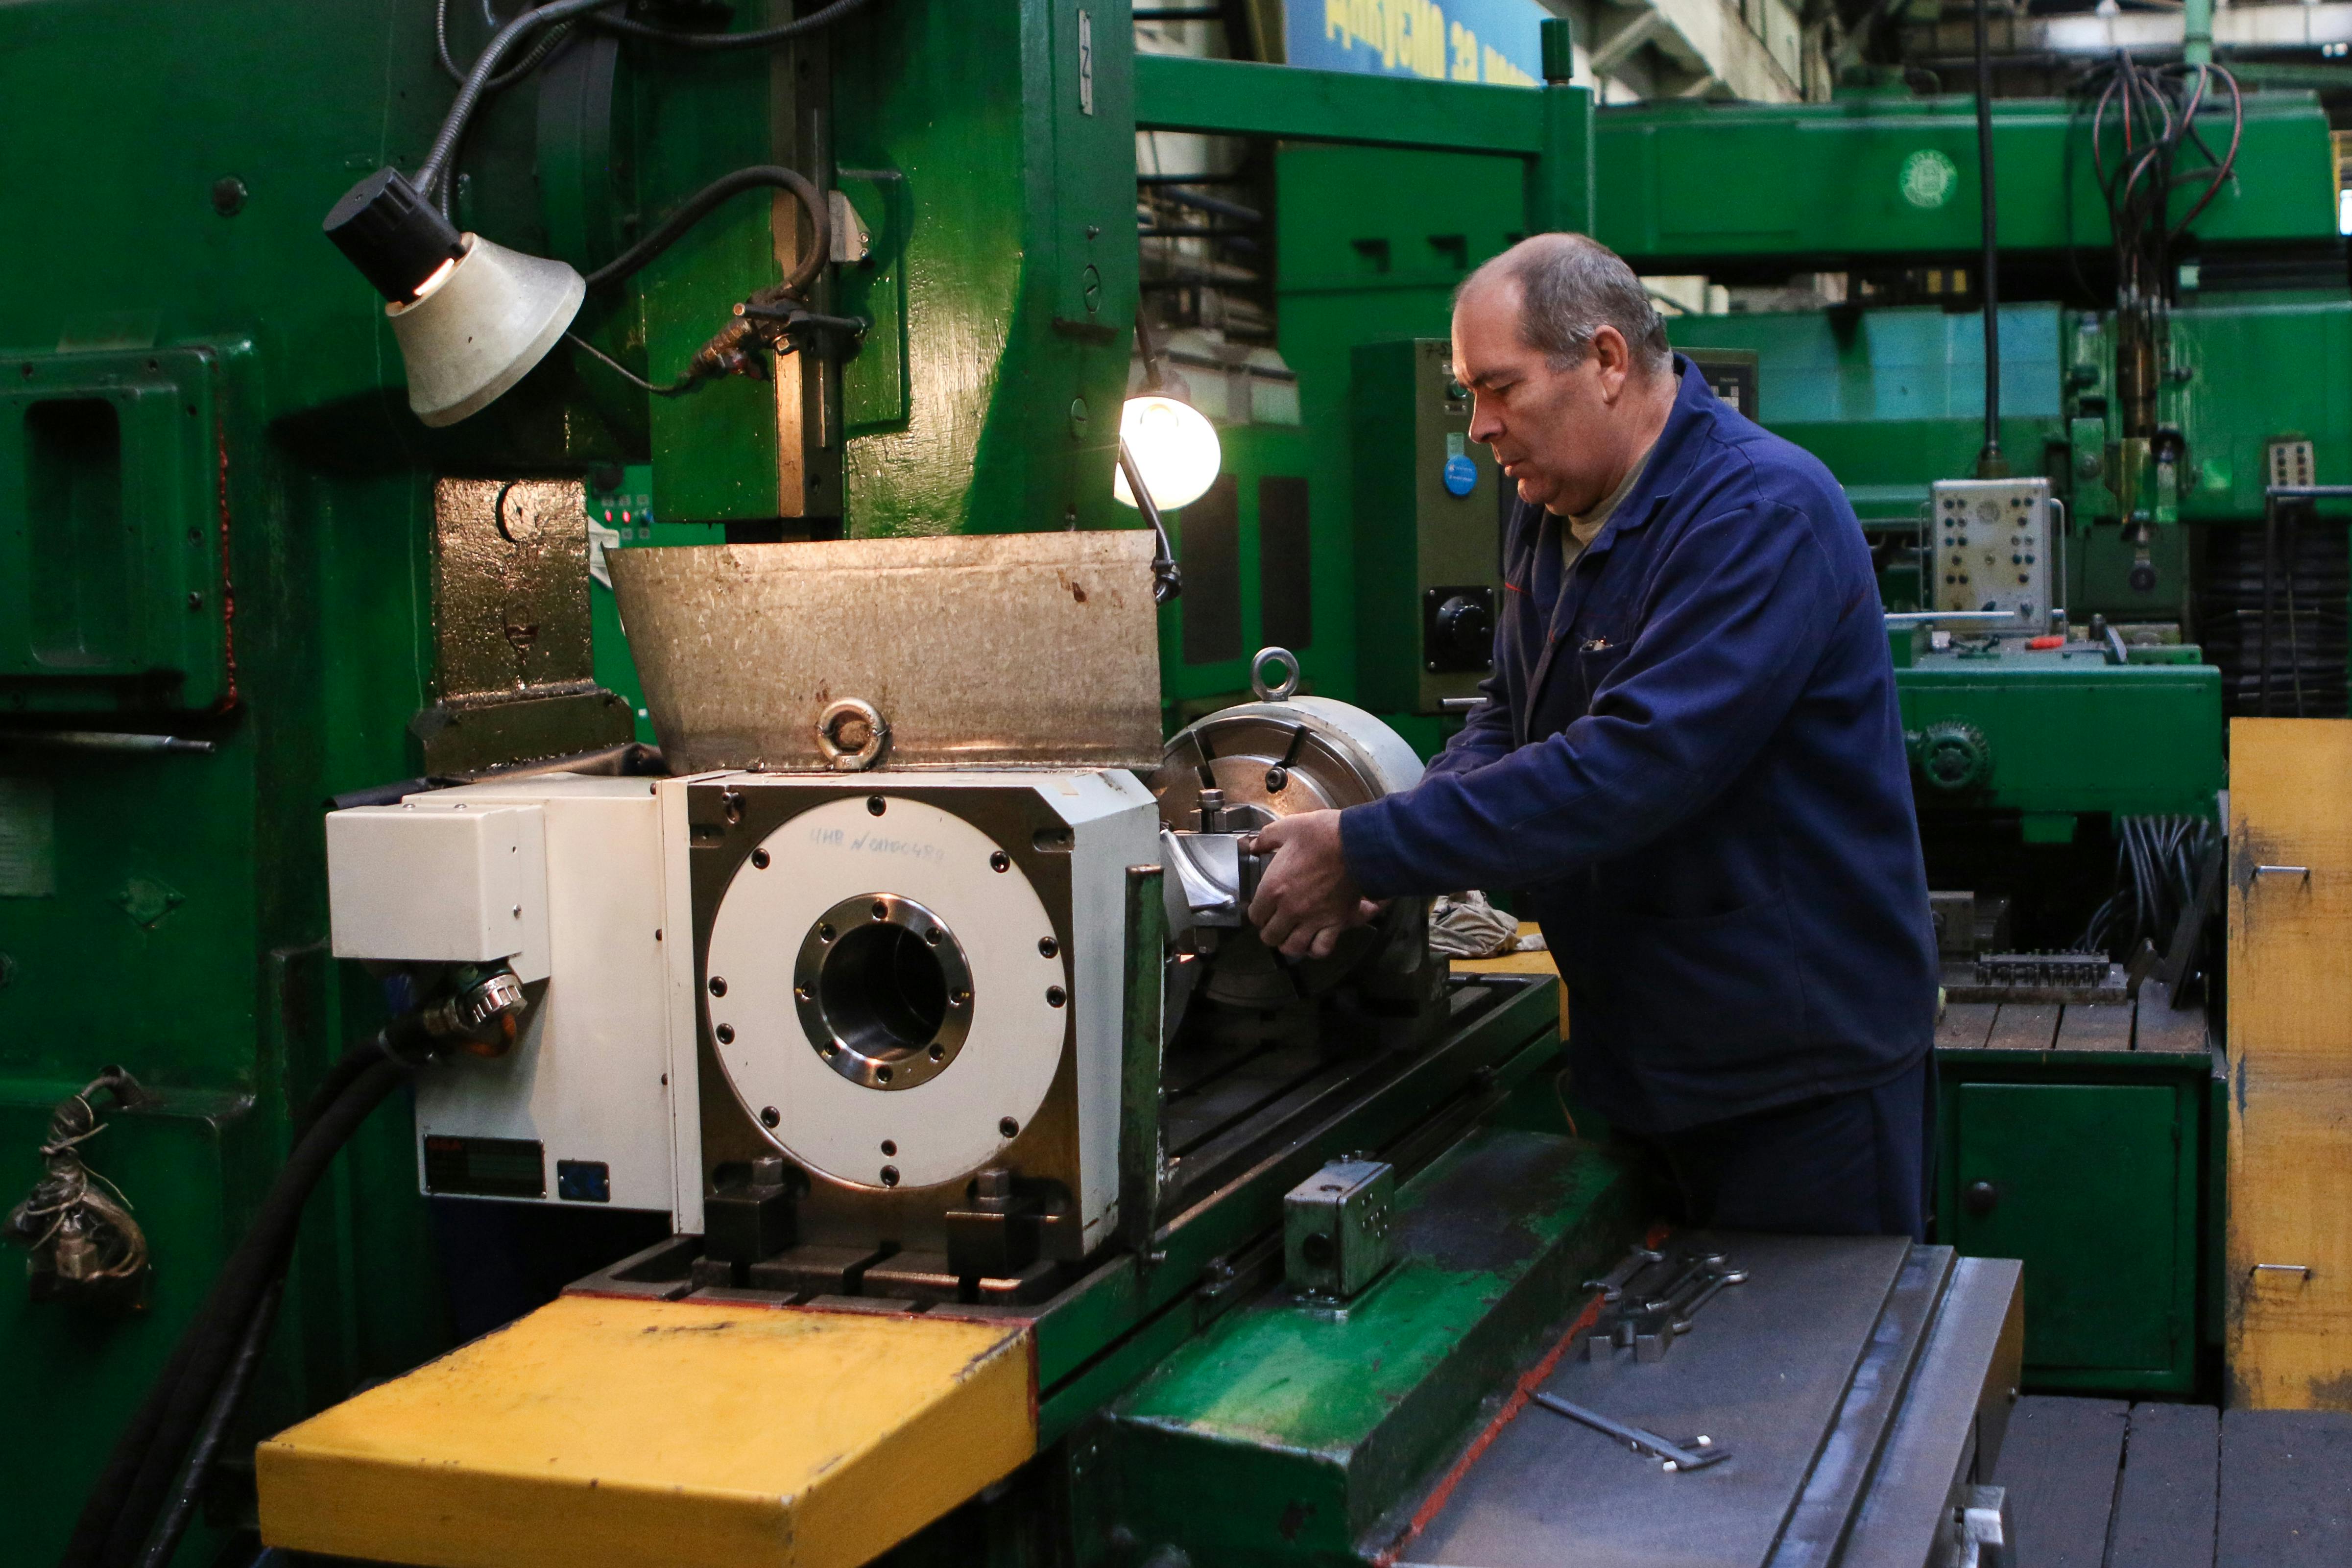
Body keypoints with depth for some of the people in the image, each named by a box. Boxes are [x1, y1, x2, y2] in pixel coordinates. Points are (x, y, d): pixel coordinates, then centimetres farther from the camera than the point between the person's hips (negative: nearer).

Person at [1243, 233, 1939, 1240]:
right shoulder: (1551, 512, 8)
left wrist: (1370, 853, -28)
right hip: (1641, 1062, 8)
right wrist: (1383, 851, -8)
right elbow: (1510, 721, 13)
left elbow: (1632, 767, -30)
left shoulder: (1764, 512, -21)